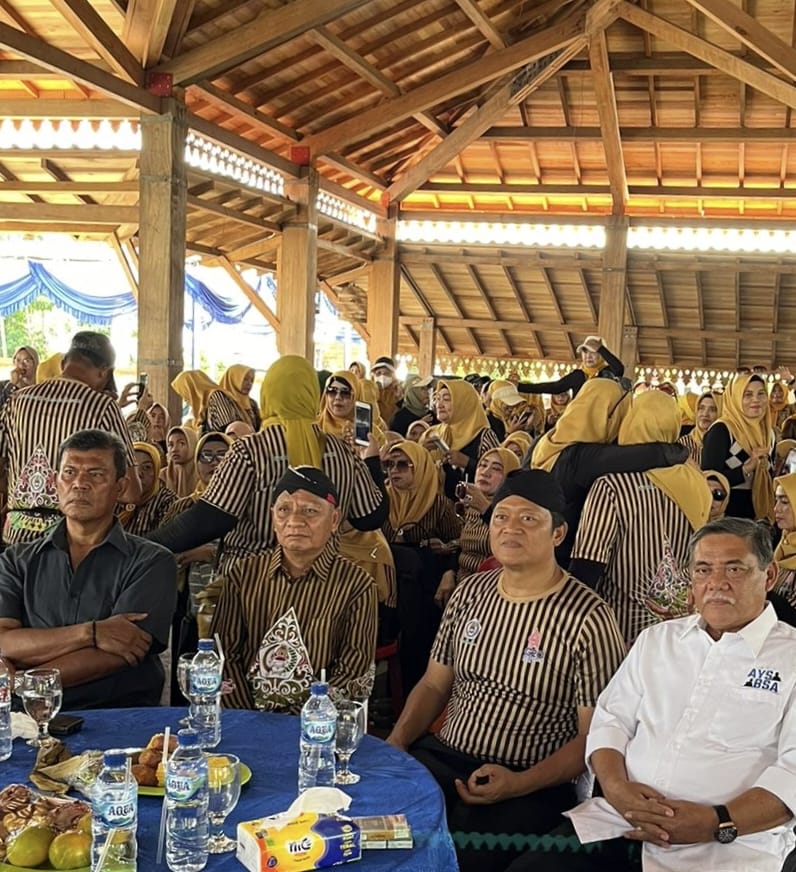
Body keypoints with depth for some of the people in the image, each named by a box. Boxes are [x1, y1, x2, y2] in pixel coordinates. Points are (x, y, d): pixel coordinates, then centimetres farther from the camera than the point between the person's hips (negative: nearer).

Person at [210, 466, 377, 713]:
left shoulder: (356, 586, -1)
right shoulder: (244, 574, 9)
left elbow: (353, 672, -3)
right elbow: (224, 653, 8)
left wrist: (303, 719, -13)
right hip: (245, 716, 2)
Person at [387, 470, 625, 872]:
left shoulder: (588, 618, -10)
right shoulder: (469, 592, 8)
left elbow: (594, 734, -9)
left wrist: (519, 785, -20)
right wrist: (395, 743, -2)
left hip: (533, 784, -5)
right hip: (442, 757, 5)